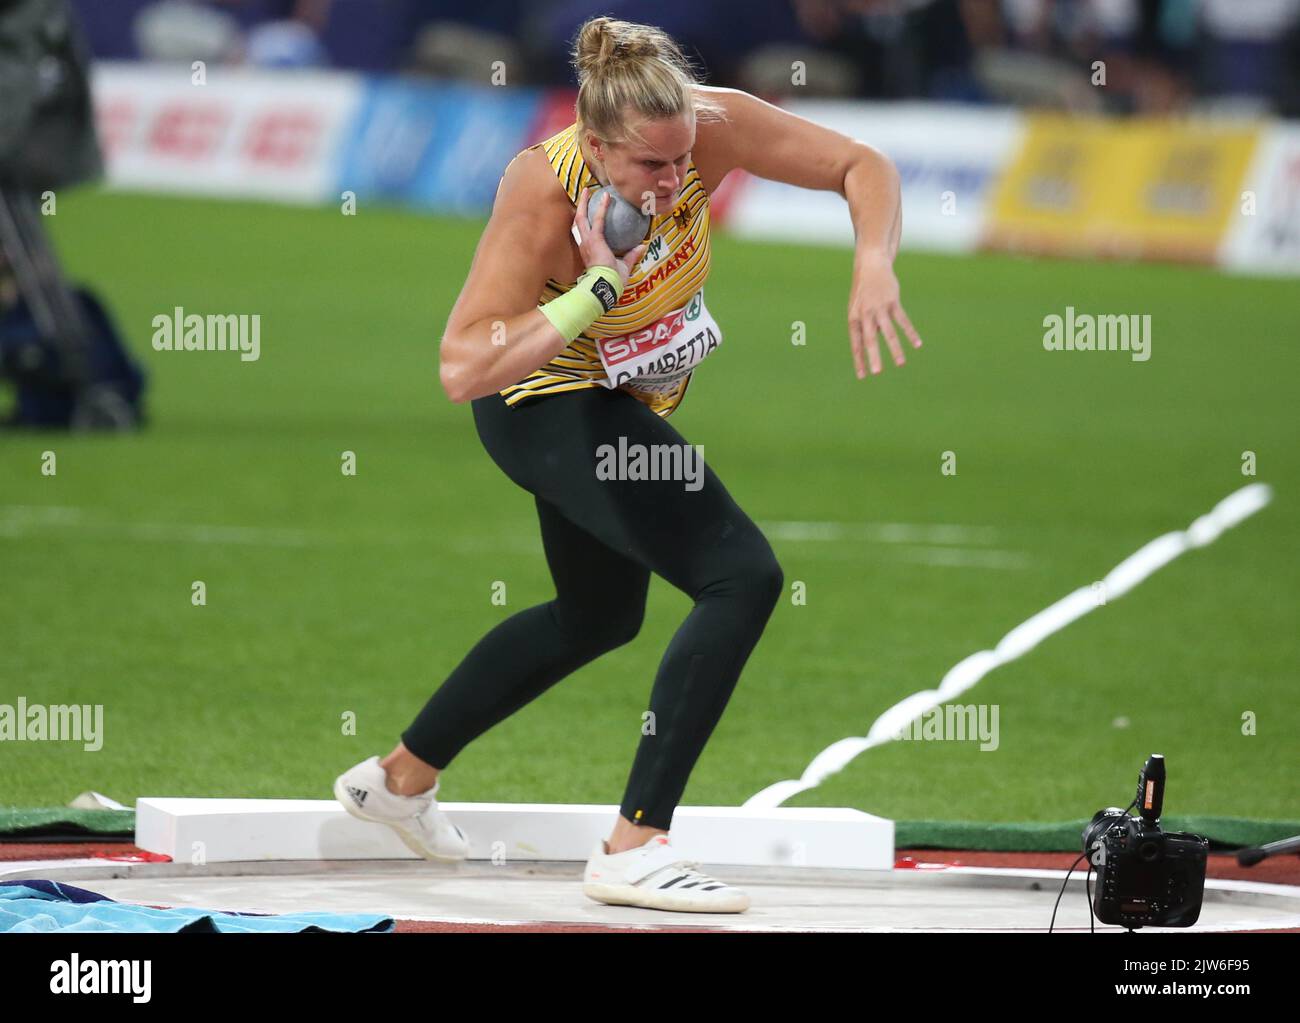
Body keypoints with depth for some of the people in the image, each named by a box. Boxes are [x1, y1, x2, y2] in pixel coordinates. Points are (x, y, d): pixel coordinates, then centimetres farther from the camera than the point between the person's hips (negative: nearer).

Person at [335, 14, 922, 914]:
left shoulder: (704, 128, -24)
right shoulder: (542, 191, -35)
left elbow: (862, 165, -15)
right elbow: (462, 370, -40)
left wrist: (874, 270, -33)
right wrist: (598, 289, -43)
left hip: (617, 404, 8)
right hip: (546, 407, -8)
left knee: (600, 615, 28)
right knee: (744, 576, -22)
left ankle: (400, 778, 45)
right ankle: (633, 848, -21)